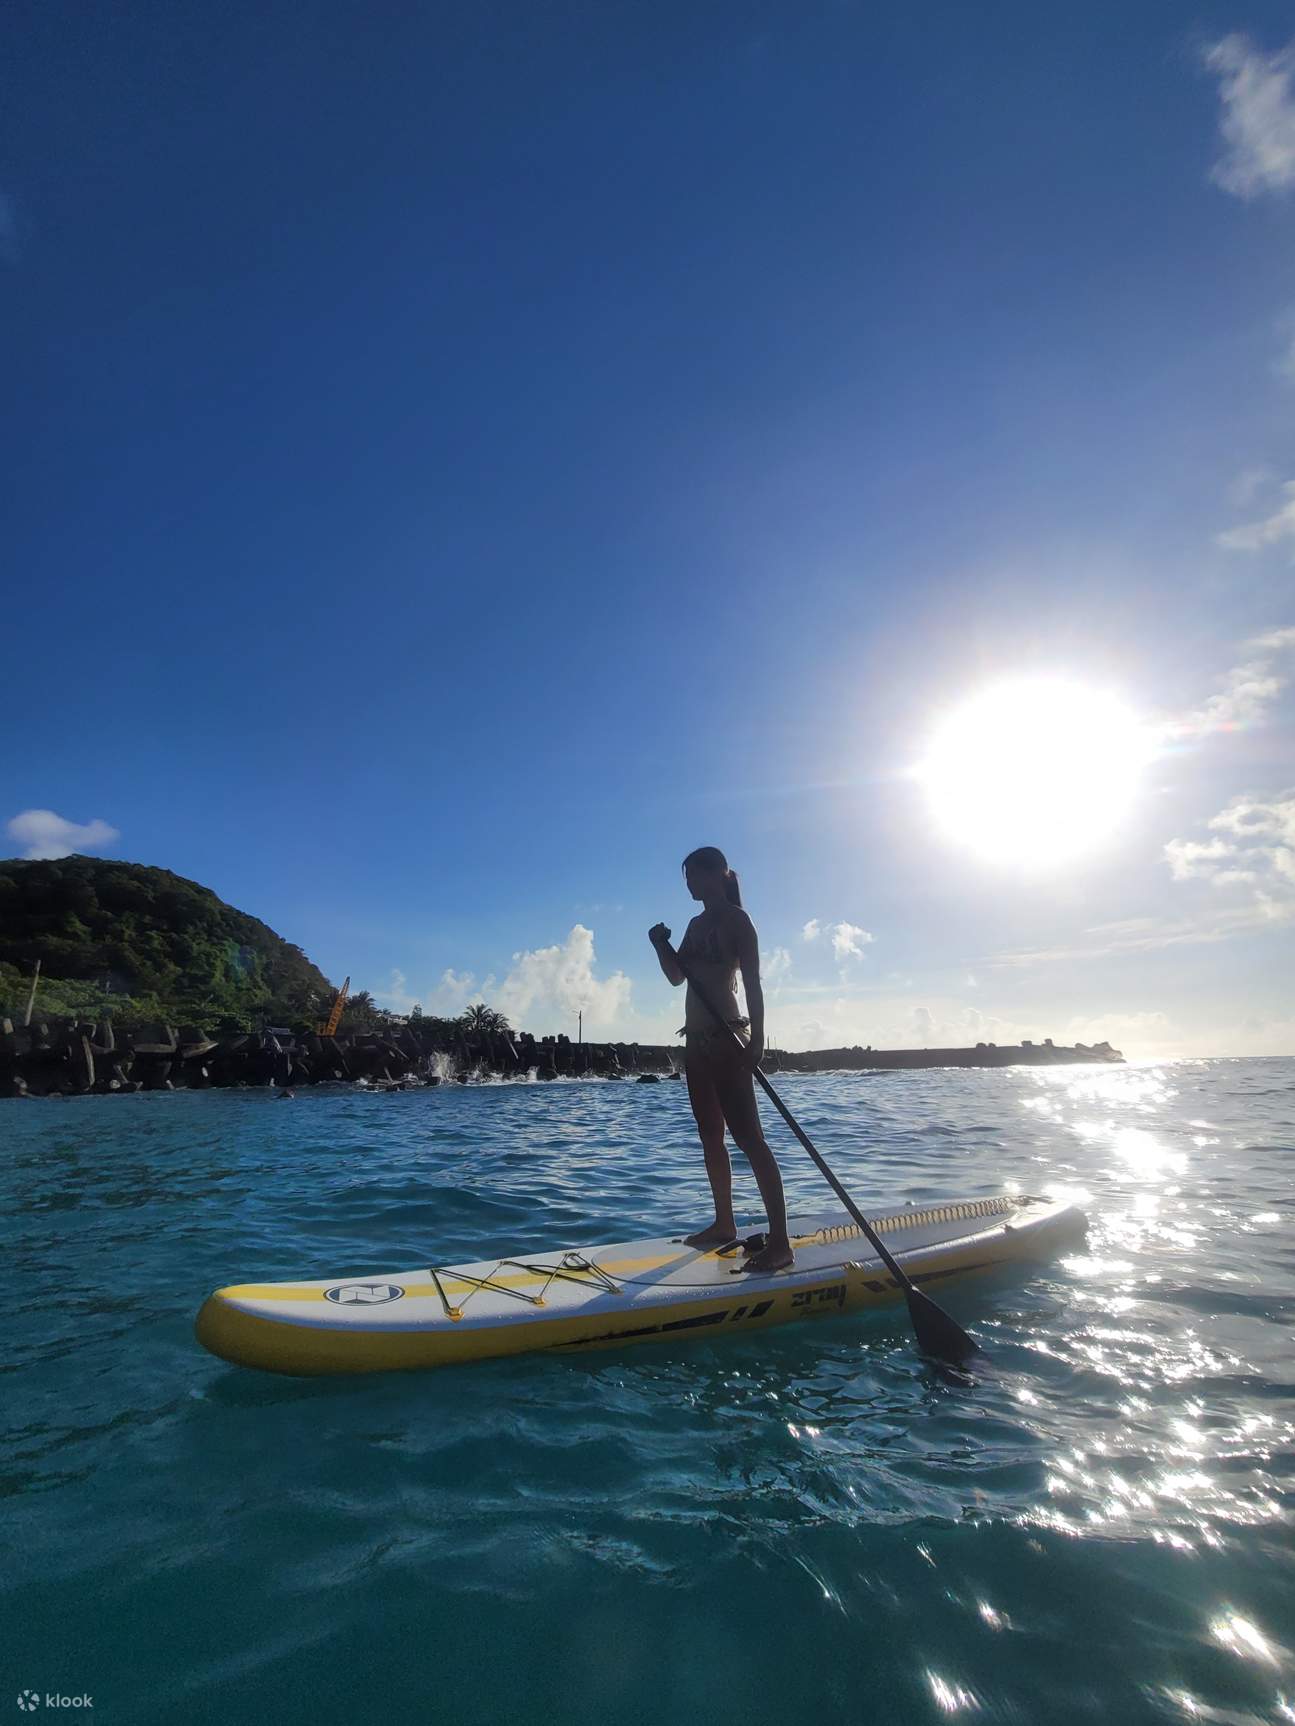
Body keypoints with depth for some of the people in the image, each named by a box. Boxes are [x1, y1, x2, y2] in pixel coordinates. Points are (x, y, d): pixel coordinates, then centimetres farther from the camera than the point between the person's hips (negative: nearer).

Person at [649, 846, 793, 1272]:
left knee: (748, 1137, -10)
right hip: (697, 1039, 9)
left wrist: (756, 1040, -21)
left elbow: (752, 983, -13)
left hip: (727, 1038, -9)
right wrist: (661, 945, -3)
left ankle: (780, 1241, -7)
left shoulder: (735, 919, -7)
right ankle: (724, 1224, 25)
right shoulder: (696, 924, 16)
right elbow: (676, 976, 15)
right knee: (711, 1136, 14)